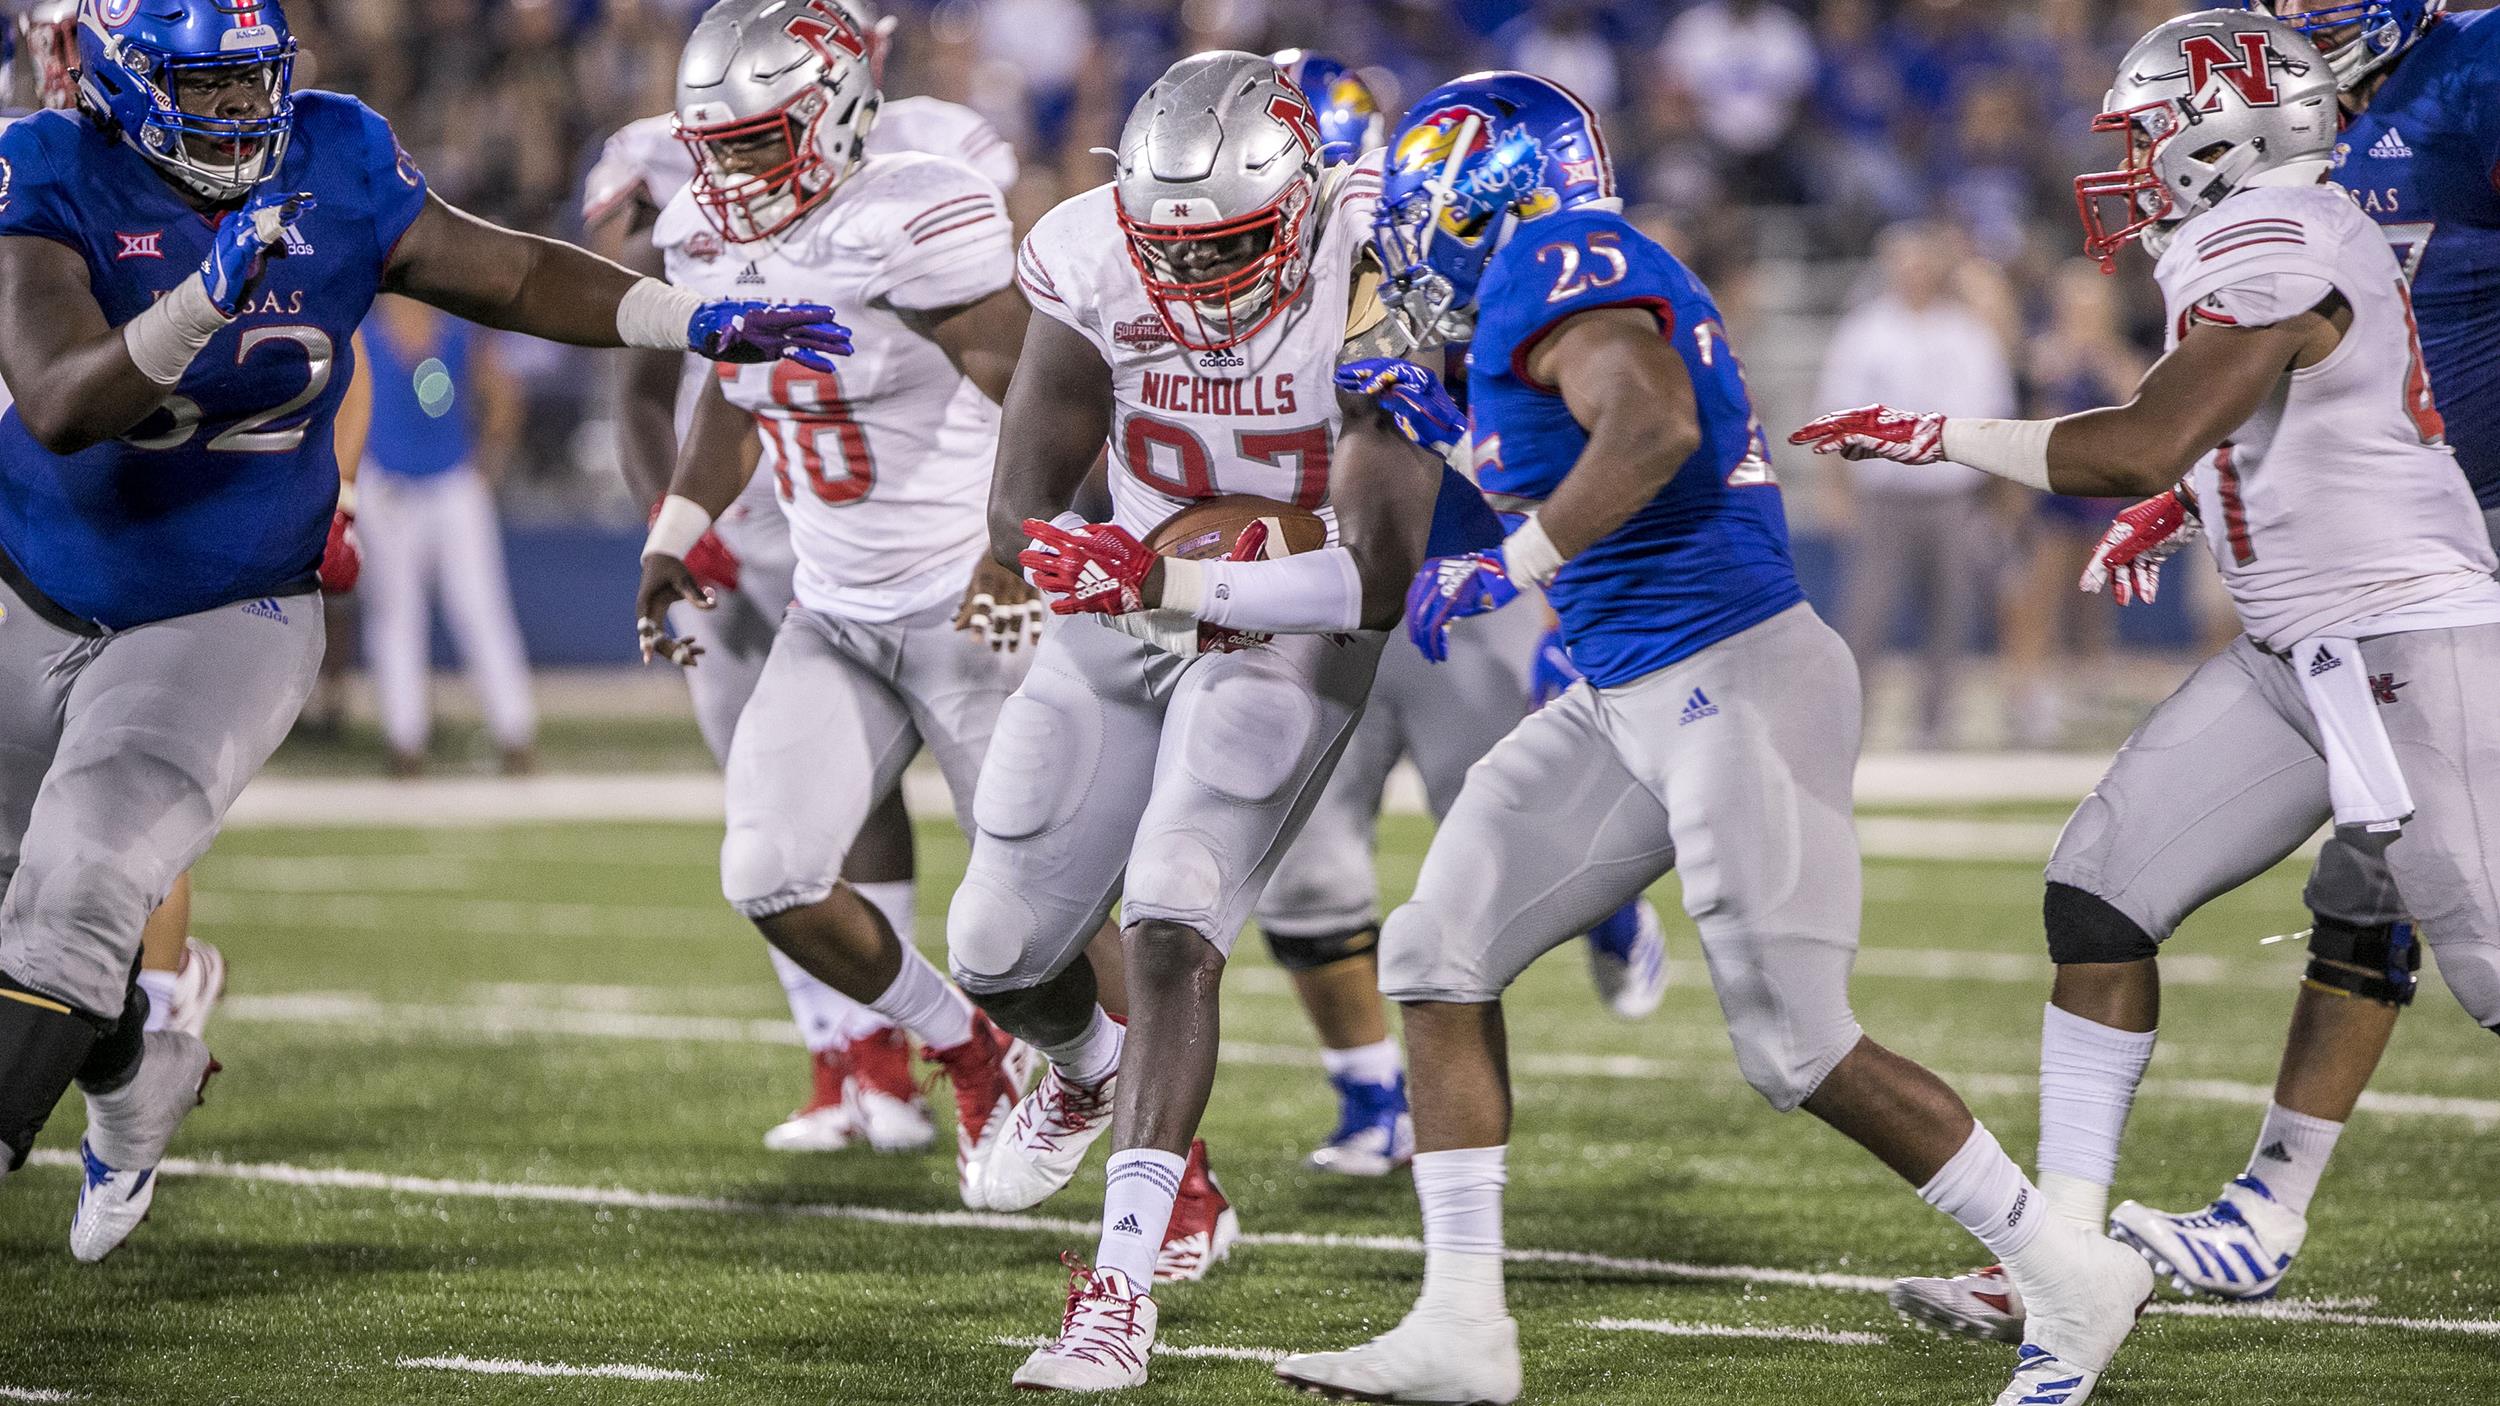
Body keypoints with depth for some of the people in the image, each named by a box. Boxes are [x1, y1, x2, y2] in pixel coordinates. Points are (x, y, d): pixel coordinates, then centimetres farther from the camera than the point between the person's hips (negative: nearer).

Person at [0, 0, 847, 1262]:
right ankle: (135, 1077, 49)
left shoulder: (333, 170, -10)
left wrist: (692, 322, -7)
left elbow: (511, 277, 3)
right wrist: (199, 306, -48)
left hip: (225, 622, -1)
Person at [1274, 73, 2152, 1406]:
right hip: (1633, 697, 10)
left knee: (1798, 1046, -7)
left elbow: (1654, 424, -30)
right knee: (1441, 951, 4)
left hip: (1731, 682, -10)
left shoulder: (1561, 261, -11)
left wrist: (1509, 564, -25)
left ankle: (2072, 1280, 6)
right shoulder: (1599, 276, 18)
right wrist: (1453, 430, 23)